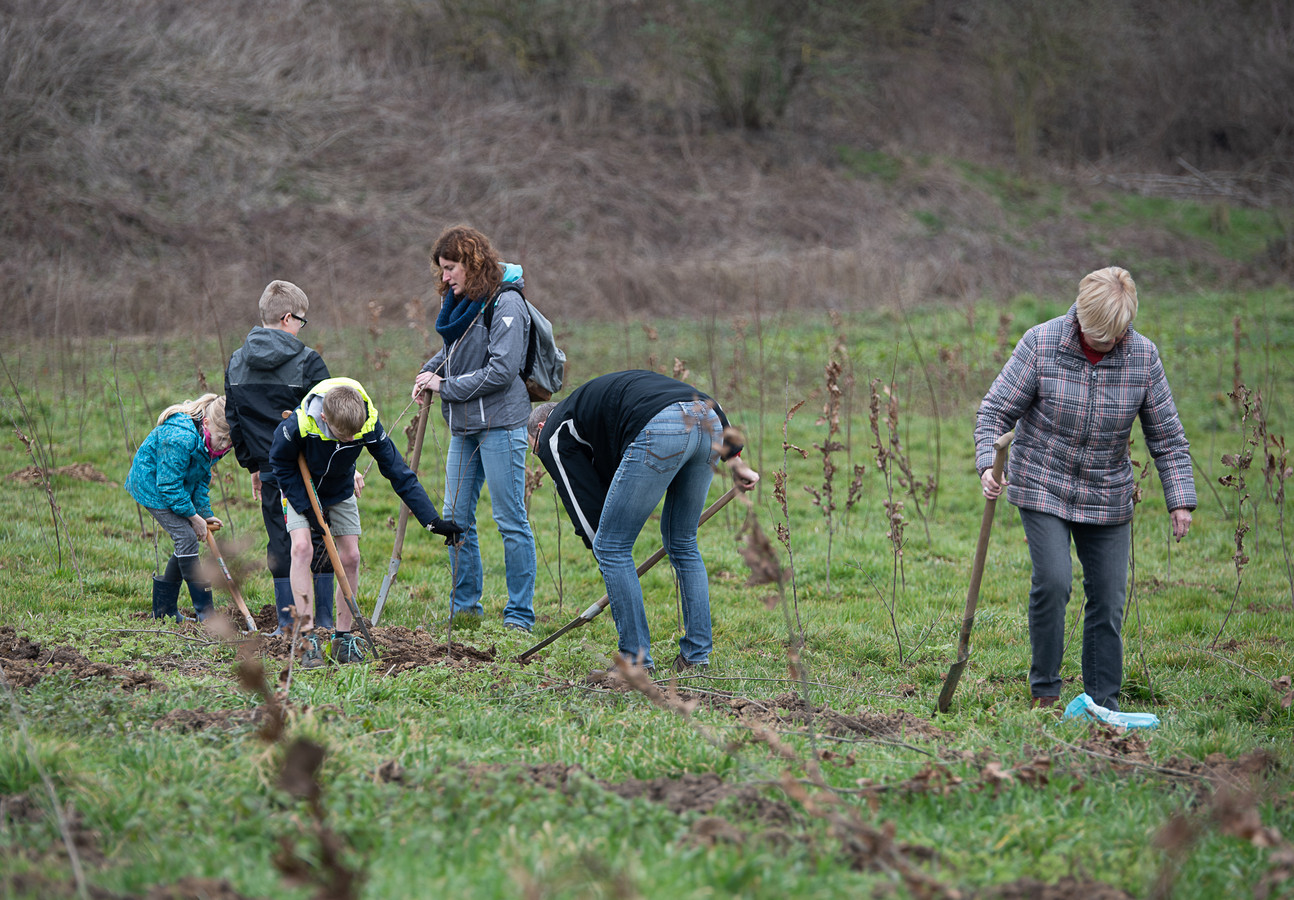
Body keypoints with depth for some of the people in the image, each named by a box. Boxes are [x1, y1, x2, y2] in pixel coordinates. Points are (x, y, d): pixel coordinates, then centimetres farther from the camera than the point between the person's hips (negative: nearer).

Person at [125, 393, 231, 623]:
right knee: (186, 537, -18)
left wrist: (205, 514, -3)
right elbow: (169, 485, -28)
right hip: (151, 486, -9)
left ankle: (164, 610, 15)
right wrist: (194, 517, -20)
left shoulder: (206, 440, -6)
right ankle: (205, 612, -17)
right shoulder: (180, 438, -35)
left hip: (173, 486, 9)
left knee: (185, 543, 5)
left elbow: (202, 479, 7)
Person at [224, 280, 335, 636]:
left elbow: (232, 423, 10)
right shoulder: (307, 361, -12)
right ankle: (323, 621, 8)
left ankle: (287, 621, 9)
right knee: (321, 542, 7)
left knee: (280, 542, 11)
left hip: (271, 469, 4)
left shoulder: (236, 363, 4)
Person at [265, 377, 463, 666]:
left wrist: (432, 520, -25)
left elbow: (398, 471, -22)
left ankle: (344, 637, 7)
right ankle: (309, 637, -19)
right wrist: (308, 508, -22)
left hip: (340, 493, 3)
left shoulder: (369, 427, -30)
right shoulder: (298, 425, -37)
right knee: (302, 547, -21)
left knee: (350, 557, -5)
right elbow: (281, 464, -17)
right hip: (299, 490, -3)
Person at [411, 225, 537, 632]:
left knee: (510, 519, -3)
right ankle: (465, 606, 21)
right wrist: (429, 371, 6)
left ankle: (520, 614, 3)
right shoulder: (461, 303, 12)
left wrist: (445, 386, -12)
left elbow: (502, 371, -20)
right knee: (456, 517, 11)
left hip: (500, 423, -9)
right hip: (464, 427, 9)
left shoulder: (505, 305, -14)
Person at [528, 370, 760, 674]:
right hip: (709, 422, 8)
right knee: (682, 543, 24)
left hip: (659, 432, -8)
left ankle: (636, 658, 11)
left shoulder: (553, 435, 22)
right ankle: (698, 655, 25)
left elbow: (586, 508, 17)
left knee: (611, 547, 8)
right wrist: (734, 459, 26)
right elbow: (708, 404, 32)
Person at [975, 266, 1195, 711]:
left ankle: (1103, 706, 11)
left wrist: (1180, 500, -5)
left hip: (1107, 497, 3)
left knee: (1109, 598, 1)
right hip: (1043, 487, -3)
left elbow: (1167, 436, 0)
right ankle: (1044, 690, -1)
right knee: (1053, 581, -17)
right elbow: (996, 410, -9)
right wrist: (988, 464, -25)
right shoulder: (1041, 344, -14)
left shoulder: (1143, 357, -8)